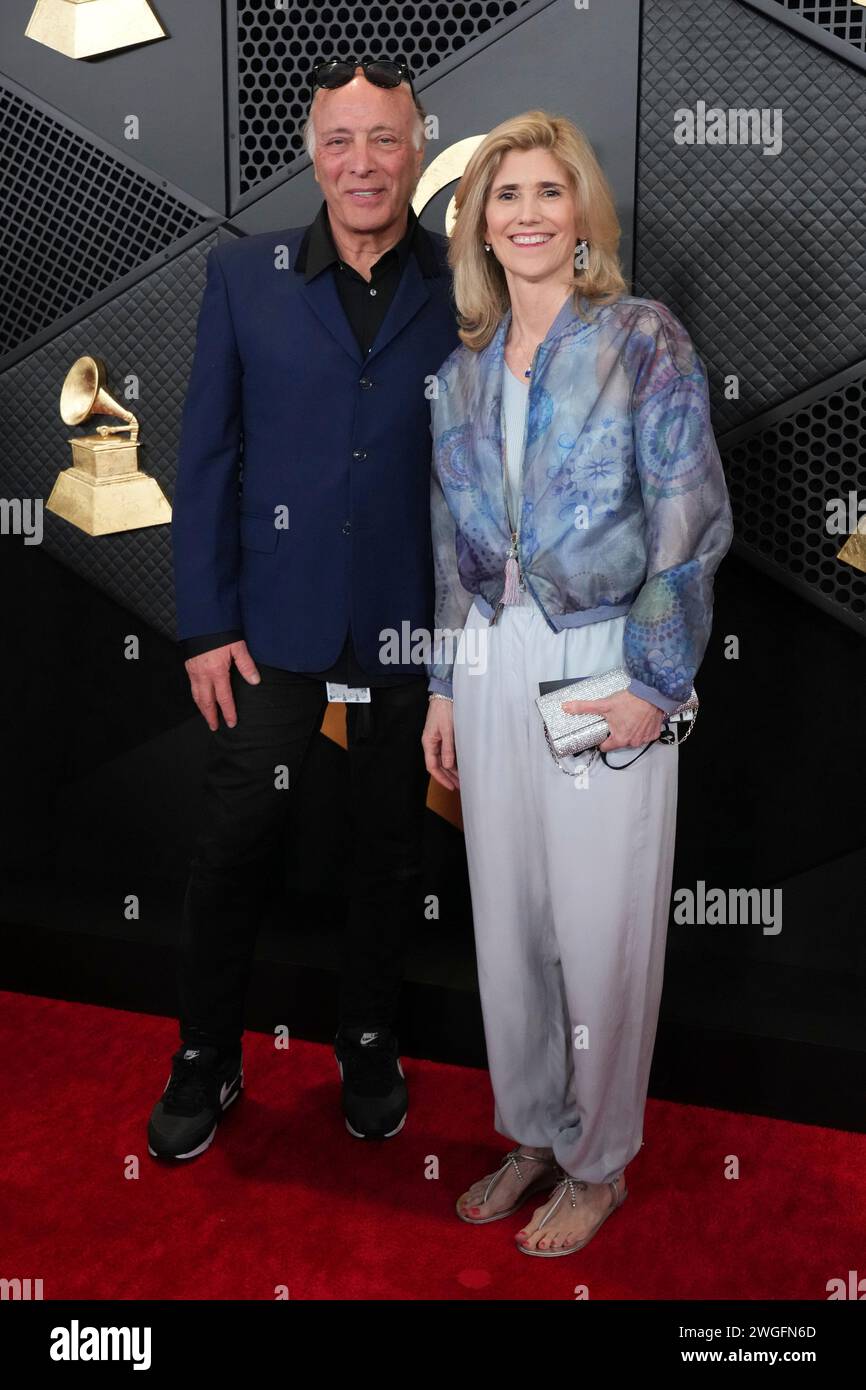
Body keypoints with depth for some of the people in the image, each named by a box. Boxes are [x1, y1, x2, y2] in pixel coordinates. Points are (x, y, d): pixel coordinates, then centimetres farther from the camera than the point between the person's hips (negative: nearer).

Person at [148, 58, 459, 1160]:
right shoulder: (244, 275, 0)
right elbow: (206, 459, 0)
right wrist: (206, 624, -4)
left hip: (409, 624, 1)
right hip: (276, 617, 0)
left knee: (389, 851, 14)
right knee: (231, 849, 6)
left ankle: (369, 1046, 35)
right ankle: (206, 1061, 27)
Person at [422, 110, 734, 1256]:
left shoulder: (644, 340, -5)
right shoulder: (464, 368, 11)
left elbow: (692, 521, -10)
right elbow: (452, 539, 14)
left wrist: (654, 682, -14)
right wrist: (445, 687, 12)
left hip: (603, 672, -5)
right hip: (492, 664, 6)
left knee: (601, 932, 4)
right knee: (506, 921, 13)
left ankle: (599, 1162, 25)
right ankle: (532, 1136, 33)